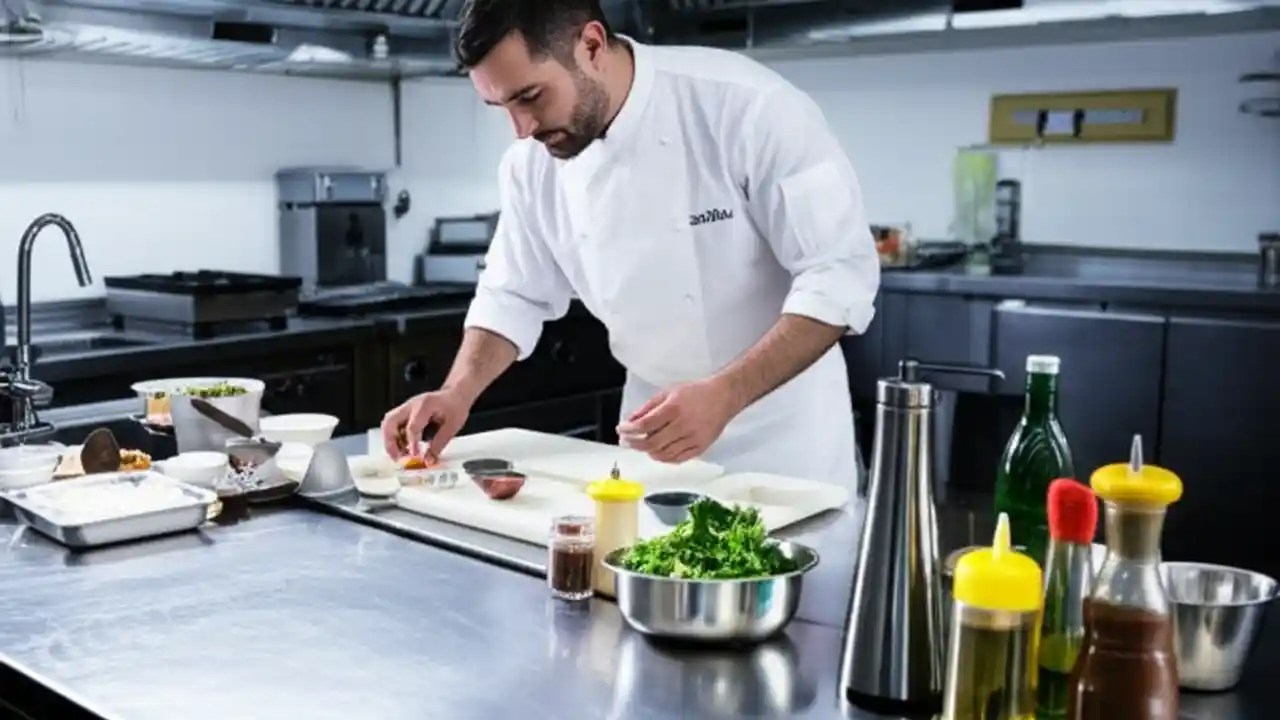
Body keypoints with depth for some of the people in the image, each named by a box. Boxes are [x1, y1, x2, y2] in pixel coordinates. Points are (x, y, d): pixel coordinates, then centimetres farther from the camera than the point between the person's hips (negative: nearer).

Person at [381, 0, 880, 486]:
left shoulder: (747, 105, -24)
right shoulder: (532, 162, -7)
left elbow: (839, 276, -24)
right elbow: (515, 295, 5)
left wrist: (722, 396, -34)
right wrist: (458, 392, -12)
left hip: (780, 424, -4)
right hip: (656, 418, 5)